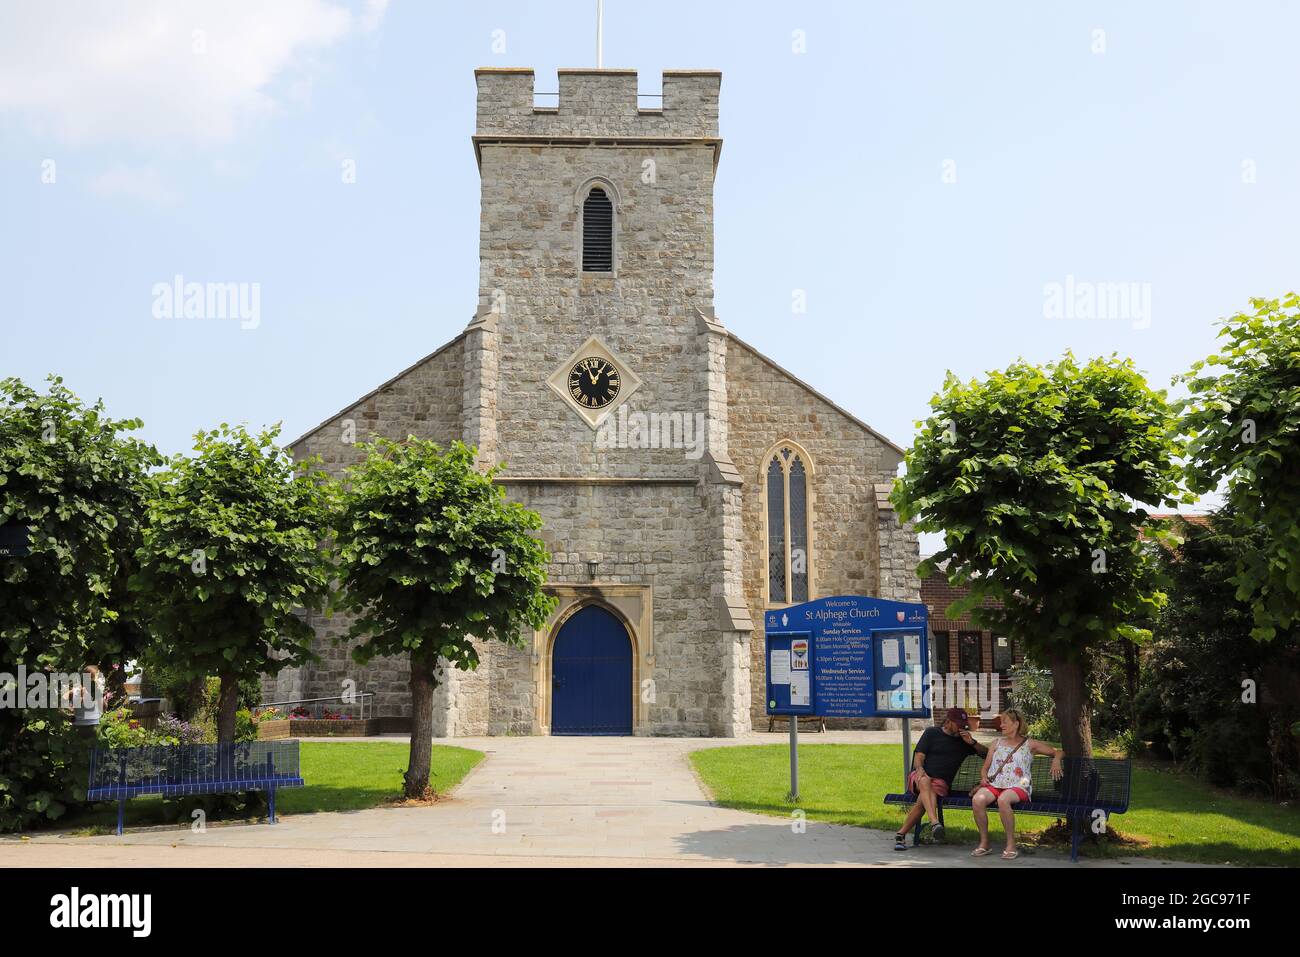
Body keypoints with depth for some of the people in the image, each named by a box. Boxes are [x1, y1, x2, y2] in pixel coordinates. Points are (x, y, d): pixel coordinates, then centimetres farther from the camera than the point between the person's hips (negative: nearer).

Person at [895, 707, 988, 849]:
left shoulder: (963, 741, 20)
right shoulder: (931, 733, 13)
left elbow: (987, 754, 20)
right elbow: (919, 756, 5)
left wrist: (972, 743, 3)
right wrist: (920, 769, -17)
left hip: (941, 782, 1)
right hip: (920, 776, -1)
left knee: (922, 799, -34)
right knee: (925, 781, -40)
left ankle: (901, 834, -31)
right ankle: (934, 822, -59)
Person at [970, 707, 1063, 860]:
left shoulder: (1029, 744, 13)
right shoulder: (997, 743, 23)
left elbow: (1058, 751, 16)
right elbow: (985, 768, 23)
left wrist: (1056, 759, -7)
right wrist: (984, 777, 1)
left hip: (1018, 786, -3)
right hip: (994, 784, 3)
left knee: (1003, 800, -40)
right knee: (977, 799, -31)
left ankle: (1011, 844, -26)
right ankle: (984, 842, -15)